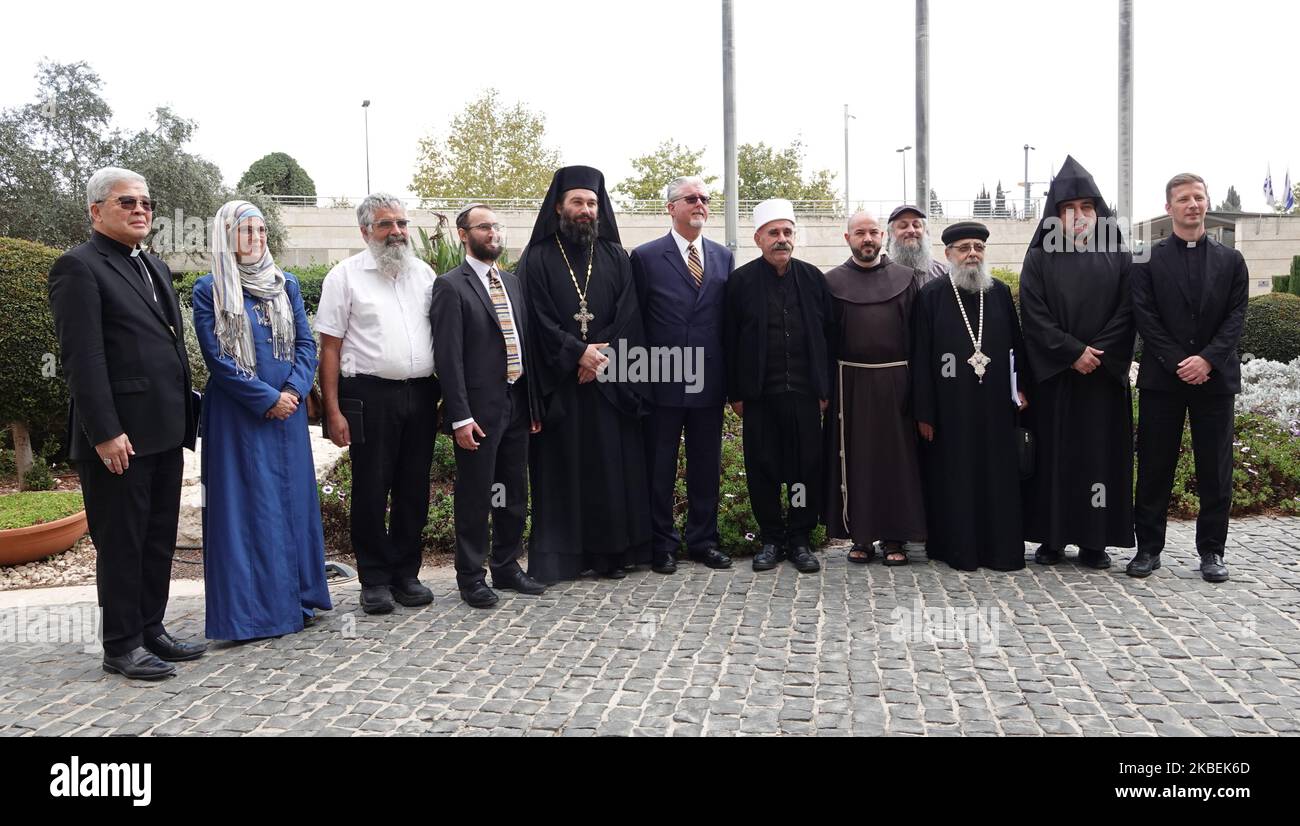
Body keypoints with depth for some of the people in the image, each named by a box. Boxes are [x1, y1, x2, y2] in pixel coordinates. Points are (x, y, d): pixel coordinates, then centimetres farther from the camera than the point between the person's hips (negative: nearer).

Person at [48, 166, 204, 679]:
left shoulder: (155, 267, 17)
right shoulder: (79, 268, -8)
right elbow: (82, 358, -15)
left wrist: (184, 414, 14)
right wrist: (105, 433, -20)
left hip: (164, 432, 8)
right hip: (119, 437, -8)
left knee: (159, 539, 14)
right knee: (120, 542, 2)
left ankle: (150, 630, 26)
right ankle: (121, 646, 14)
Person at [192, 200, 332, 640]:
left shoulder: (286, 284, 9)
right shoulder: (209, 290, -2)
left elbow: (306, 343, 6)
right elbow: (216, 358, -8)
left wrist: (293, 390, -11)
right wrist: (267, 398, -13)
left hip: (288, 410, 4)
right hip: (237, 415, -4)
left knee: (293, 499, 8)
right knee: (245, 505, 0)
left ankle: (294, 599, 19)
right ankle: (249, 609, 8)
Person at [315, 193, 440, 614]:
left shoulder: (423, 273, 12)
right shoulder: (345, 276, 1)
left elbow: (441, 334, 15)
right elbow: (329, 348, -2)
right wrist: (333, 410, -9)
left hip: (421, 394, 4)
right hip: (370, 394, -4)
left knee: (414, 490, 9)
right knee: (371, 491, 2)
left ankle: (406, 574, 21)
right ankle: (375, 579, 15)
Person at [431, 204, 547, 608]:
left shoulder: (513, 282, 14)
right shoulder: (451, 286, -7)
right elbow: (448, 356, -13)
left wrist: (534, 403, 11)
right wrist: (461, 417, -17)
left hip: (516, 405, 7)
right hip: (479, 408, -6)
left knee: (514, 494, 15)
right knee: (475, 498, 3)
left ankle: (507, 566, 29)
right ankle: (471, 577, 17)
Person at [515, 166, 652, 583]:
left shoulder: (615, 258, 11)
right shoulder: (538, 259, 3)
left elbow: (628, 315, 3)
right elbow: (538, 319, -5)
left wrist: (604, 354, -10)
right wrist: (579, 352, -13)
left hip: (610, 376, 2)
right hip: (558, 381, -2)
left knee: (611, 466, 3)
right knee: (561, 468, 0)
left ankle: (612, 551, 11)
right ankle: (557, 555, 7)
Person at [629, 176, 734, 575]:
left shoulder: (724, 257, 9)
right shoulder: (646, 257, -2)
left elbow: (730, 319, 10)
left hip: (709, 383, 4)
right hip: (662, 382, -3)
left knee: (706, 466, 11)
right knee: (659, 467, 6)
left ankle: (703, 540, 24)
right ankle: (662, 544, 19)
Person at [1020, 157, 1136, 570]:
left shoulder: (1119, 258, 7)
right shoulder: (1039, 259, 3)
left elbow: (1125, 314, 0)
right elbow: (1034, 316, -5)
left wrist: (1097, 355, -12)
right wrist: (1073, 352, -13)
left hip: (1103, 375, 1)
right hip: (1052, 375, -1)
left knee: (1100, 452, 2)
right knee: (1053, 453, 2)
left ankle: (1094, 540, 9)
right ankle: (1051, 537, 9)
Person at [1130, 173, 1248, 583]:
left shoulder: (1231, 260, 10)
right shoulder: (1147, 260, 4)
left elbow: (1236, 316, 2)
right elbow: (1145, 318, -3)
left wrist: (1208, 359, -13)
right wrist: (1177, 363, -12)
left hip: (1215, 378, 2)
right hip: (1162, 379, -1)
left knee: (1215, 470, 5)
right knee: (1154, 468, 3)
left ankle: (1211, 551, 15)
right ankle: (1148, 548, 12)